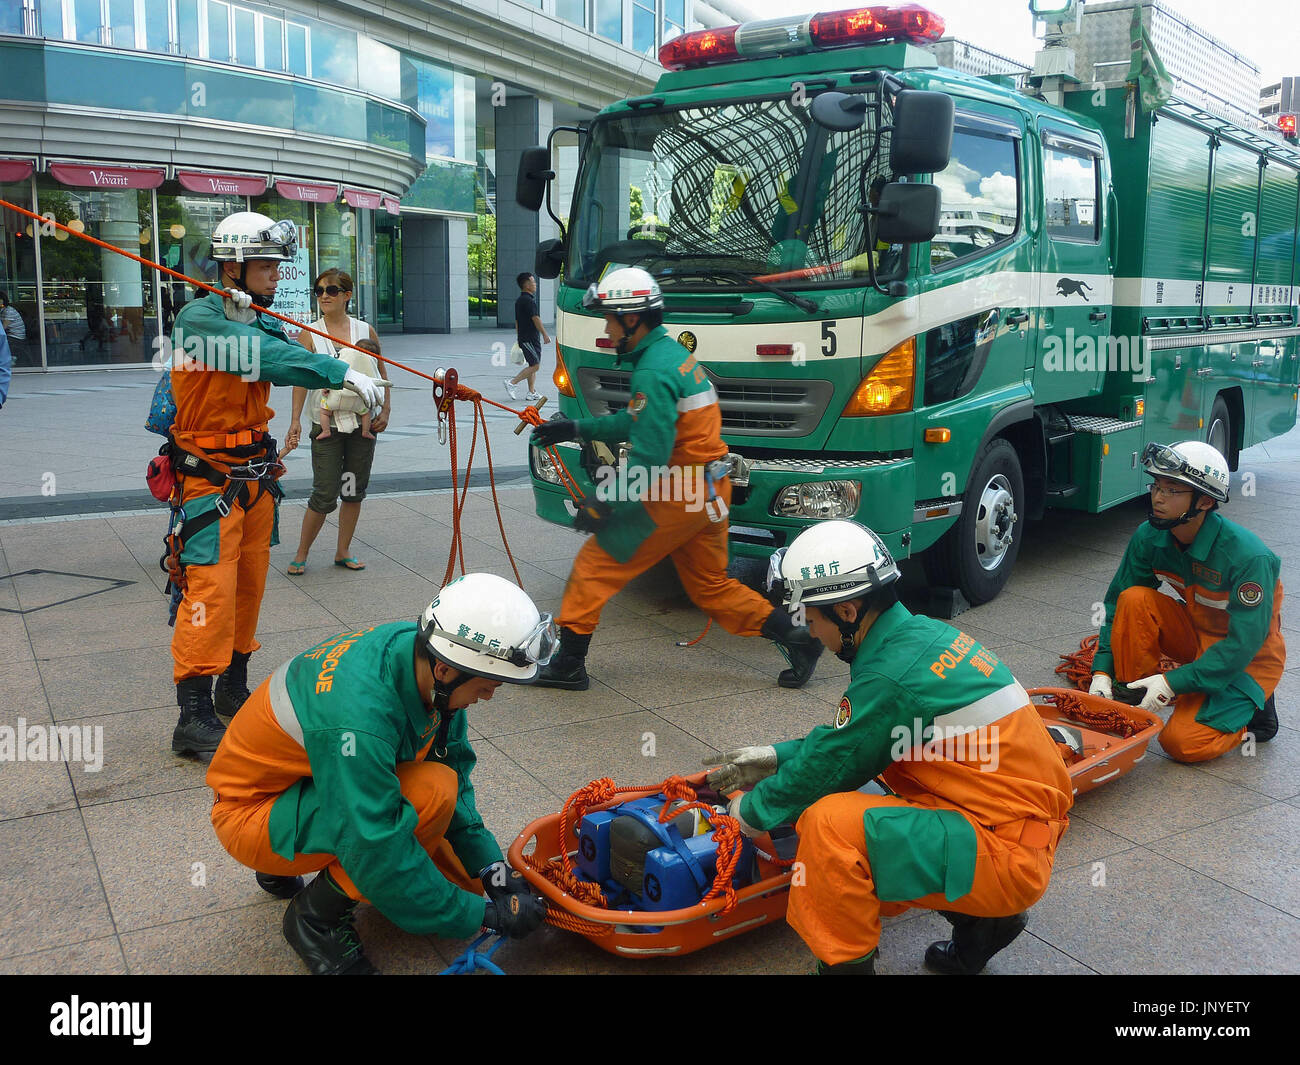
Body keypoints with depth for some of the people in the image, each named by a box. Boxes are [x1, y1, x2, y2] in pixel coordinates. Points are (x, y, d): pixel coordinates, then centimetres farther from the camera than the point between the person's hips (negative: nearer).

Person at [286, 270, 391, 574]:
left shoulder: (365, 330, 4)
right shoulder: (309, 334, -1)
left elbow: (381, 374, 11)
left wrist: (385, 411, 1)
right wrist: (295, 419, -16)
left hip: (363, 423, 3)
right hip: (326, 424, -3)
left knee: (355, 491, 9)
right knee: (325, 495, -5)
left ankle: (343, 551, 23)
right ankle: (301, 554, 13)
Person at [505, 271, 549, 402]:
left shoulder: (519, 301, 15)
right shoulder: (529, 300, -15)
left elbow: (516, 321, 19)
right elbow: (536, 319, -17)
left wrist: (518, 339, 23)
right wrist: (545, 335, -12)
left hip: (523, 337, 10)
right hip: (530, 339, -10)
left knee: (533, 365, 11)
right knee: (535, 366, -10)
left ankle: (532, 393, 10)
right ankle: (511, 382, -10)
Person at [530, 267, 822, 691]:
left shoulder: (653, 373, -18)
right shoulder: (671, 352, 13)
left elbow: (650, 455, -24)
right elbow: (640, 422, 22)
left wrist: (605, 504, -17)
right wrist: (576, 429, 20)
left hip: (676, 497, -10)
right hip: (709, 492, 10)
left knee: (594, 567, 0)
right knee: (710, 586, 20)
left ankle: (568, 664, 7)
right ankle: (795, 638, 19)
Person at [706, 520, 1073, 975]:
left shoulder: (890, 677, -23)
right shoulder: (924, 634, 4)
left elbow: (827, 768, -12)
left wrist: (752, 810, 5)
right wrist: (777, 757, 19)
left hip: (1006, 854, -10)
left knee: (829, 823, -24)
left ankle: (845, 963, -4)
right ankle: (979, 920, 19)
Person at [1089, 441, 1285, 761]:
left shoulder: (1250, 557, -30)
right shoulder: (1149, 537, -14)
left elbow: (1244, 644, -28)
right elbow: (1116, 603, -7)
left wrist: (1173, 682, -30)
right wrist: (1102, 671, -17)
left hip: (1250, 658, -5)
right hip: (1197, 633, 5)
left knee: (1182, 743, -20)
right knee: (1134, 600, -23)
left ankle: (1253, 705, 8)